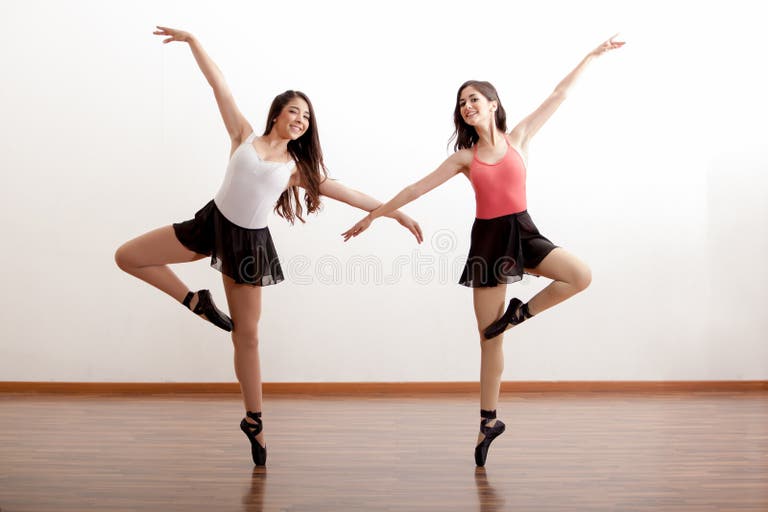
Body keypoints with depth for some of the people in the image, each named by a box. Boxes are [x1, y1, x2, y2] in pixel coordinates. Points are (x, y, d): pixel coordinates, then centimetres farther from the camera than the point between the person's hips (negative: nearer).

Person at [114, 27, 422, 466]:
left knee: (247, 334, 4)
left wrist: (396, 212, 3)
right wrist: (192, 40, 2)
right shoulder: (245, 137, 2)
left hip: (250, 244, 0)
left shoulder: (298, 167, 5)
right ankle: (196, 300, 8)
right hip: (212, 224, 0)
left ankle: (254, 421, 16)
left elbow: (346, 193, 4)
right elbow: (219, 84, 1)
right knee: (127, 256, -6)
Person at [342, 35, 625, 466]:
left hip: (522, 231, 0)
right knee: (489, 339, 5)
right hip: (487, 239, 0)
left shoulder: (519, 138, 4)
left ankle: (520, 312, -1)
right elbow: (416, 189, 4)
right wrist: (373, 215, 3)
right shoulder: (465, 157, 4)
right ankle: (489, 421, 19)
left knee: (581, 276, -27)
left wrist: (591, 56, 6)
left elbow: (559, 97, 5)